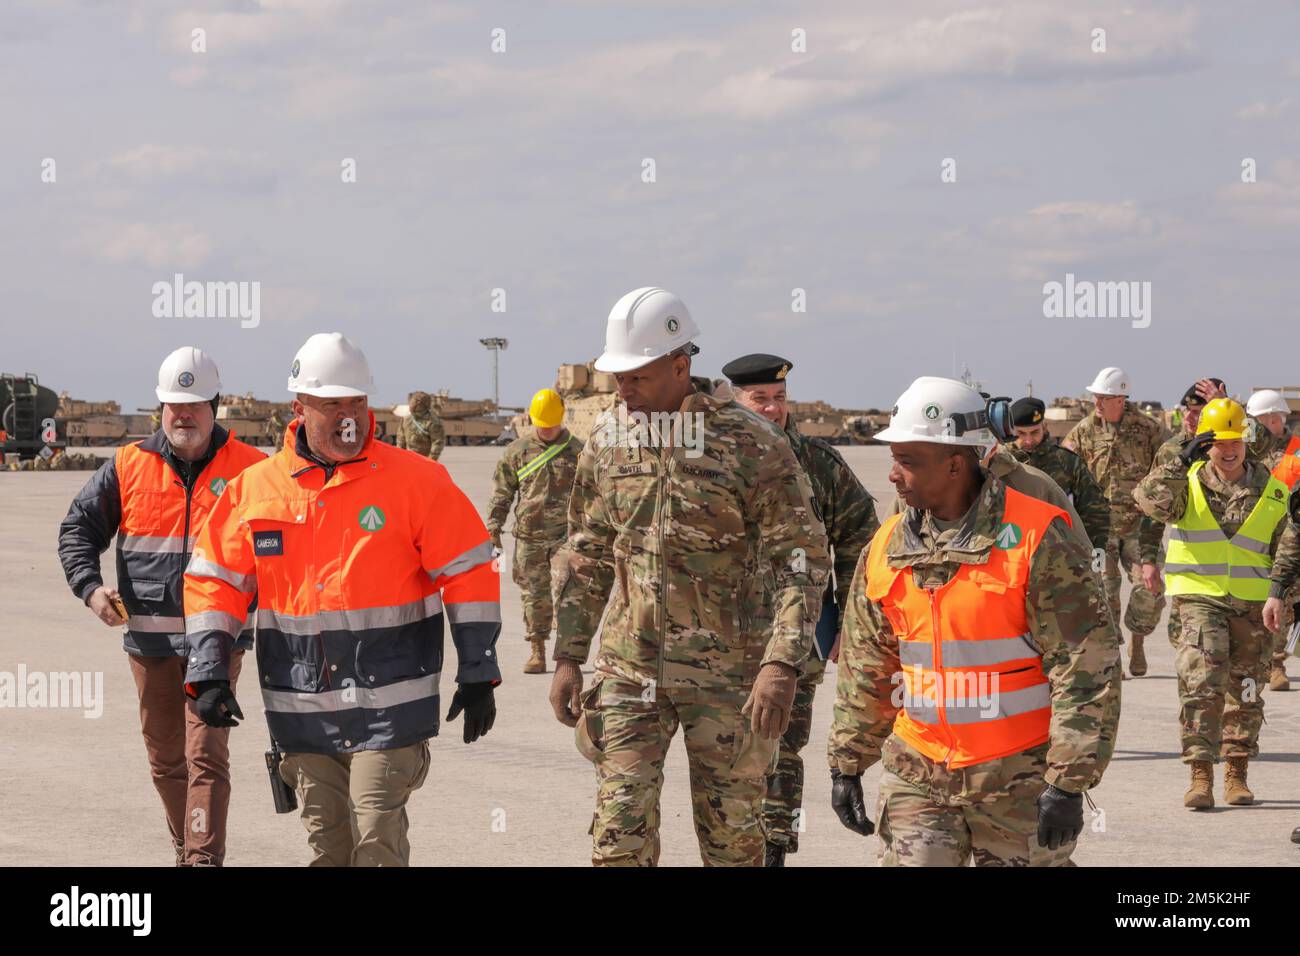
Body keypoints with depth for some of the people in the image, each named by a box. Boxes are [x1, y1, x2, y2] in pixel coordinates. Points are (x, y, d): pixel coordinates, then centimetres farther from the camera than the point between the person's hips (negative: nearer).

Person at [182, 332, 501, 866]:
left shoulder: (415, 482, -3)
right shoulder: (255, 490, 5)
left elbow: (469, 574, 0)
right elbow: (213, 582, 9)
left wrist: (477, 676, -2)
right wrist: (208, 675, 0)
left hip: (388, 704, -3)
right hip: (302, 711, 3)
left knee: (377, 844, -11)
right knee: (327, 847, 10)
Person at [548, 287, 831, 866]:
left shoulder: (750, 445, -11)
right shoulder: (607, 443, 4)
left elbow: (803, 560, -10)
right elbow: (584, 557, 14)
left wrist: (781, 665, -20)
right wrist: (567, 659, 8)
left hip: (726, 672, -3)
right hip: (629, 667, 3)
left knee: (729, 830, 7)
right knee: (620, 830, -4)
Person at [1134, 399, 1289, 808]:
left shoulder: (1272, 493, 5)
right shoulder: (1188, 483, 0)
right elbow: (1150, 499, -20)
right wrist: (1183, 461, -24)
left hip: (1252, 603, 2)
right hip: (1200, 596, -2)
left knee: (1246, 691, 8)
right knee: (1201, 685, -14)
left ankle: (1237, 774, 21)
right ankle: (1201, 776, -13)